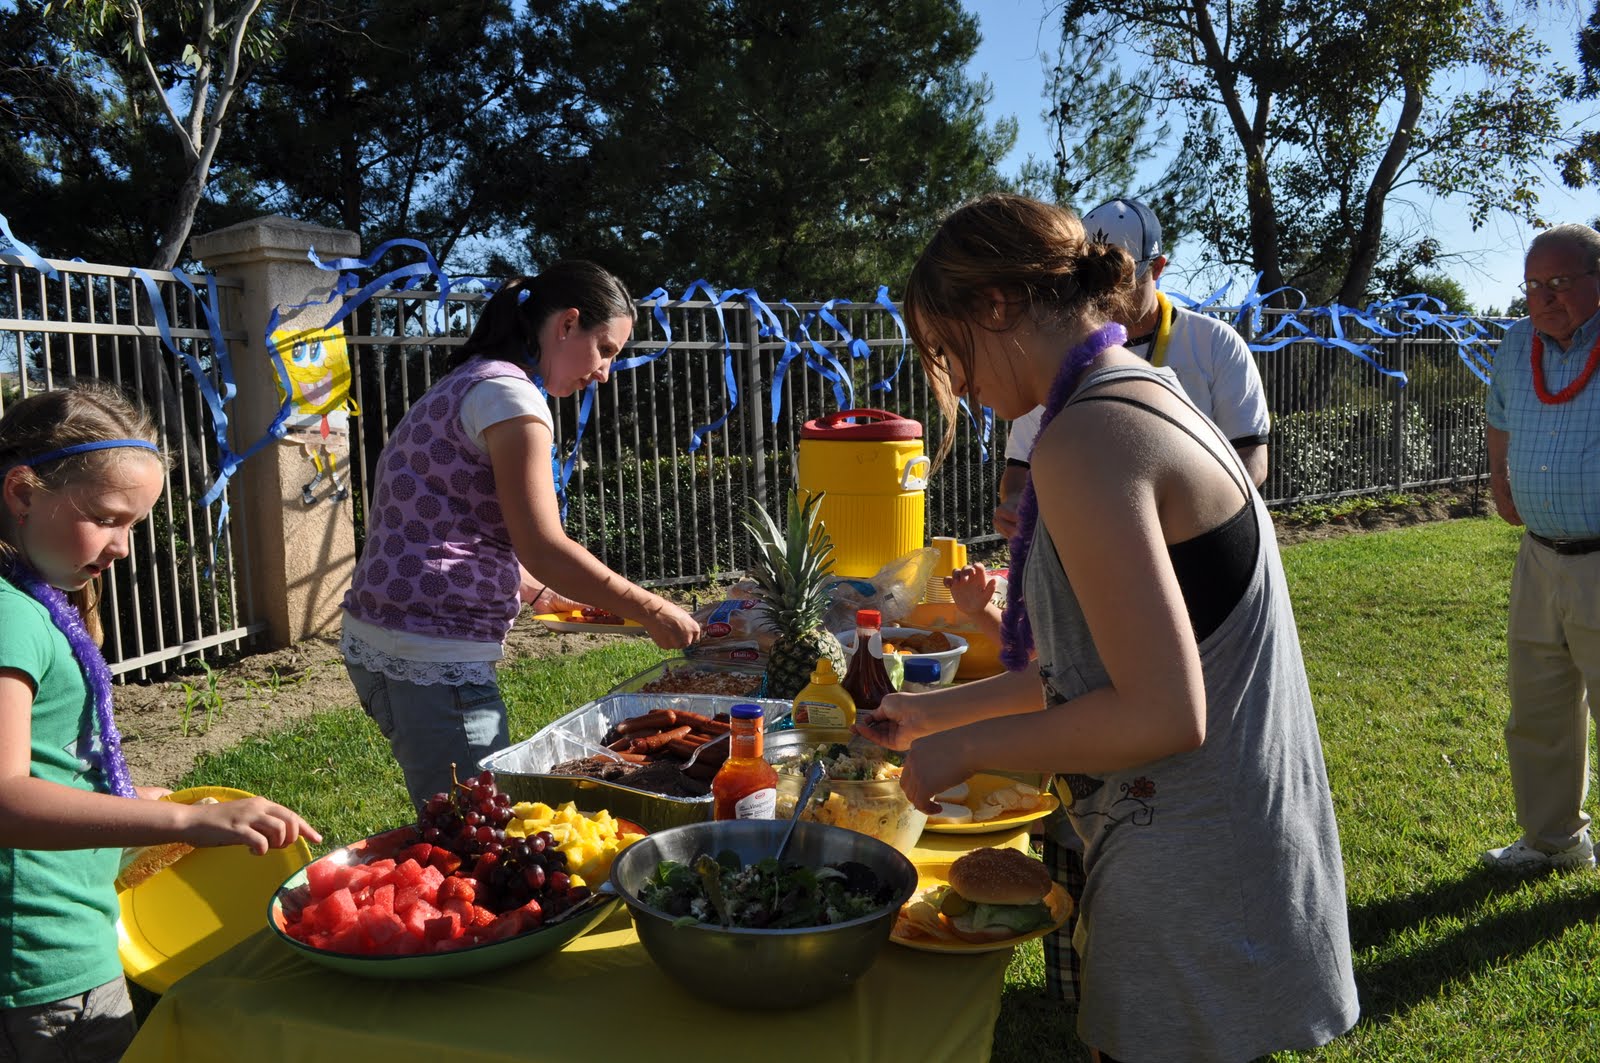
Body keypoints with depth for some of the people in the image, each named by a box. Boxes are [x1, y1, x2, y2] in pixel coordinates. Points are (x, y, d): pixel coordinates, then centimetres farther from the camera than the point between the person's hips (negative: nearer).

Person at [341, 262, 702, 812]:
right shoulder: (509, 394, -13)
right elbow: (543, 548, -19)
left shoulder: (465, 384, 18)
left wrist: (540, 588, 18)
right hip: (432, 656, -10)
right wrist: (650, 610, -10)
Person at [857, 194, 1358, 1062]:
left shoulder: (1088, 442, -23)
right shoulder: (1149, 396, 9)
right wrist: (937, 712, 18)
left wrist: (965, 748, -13)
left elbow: (1163, 715, -26)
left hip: (1192, 893, -9)